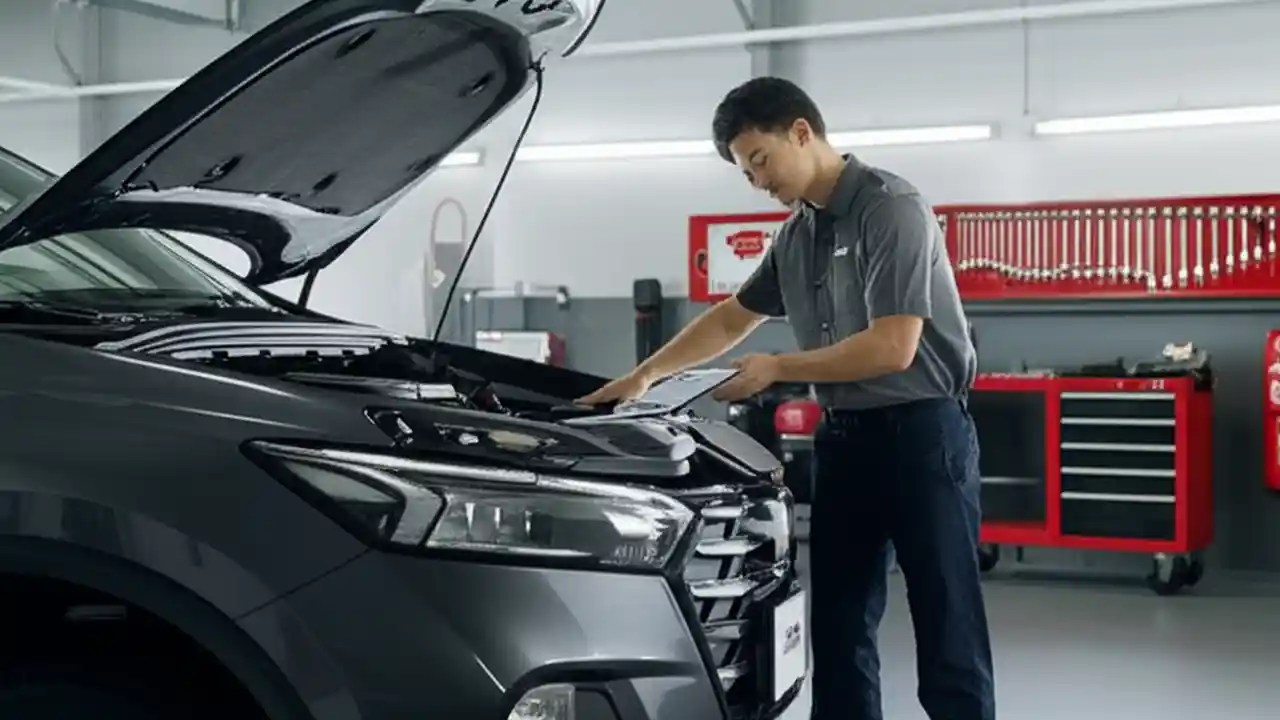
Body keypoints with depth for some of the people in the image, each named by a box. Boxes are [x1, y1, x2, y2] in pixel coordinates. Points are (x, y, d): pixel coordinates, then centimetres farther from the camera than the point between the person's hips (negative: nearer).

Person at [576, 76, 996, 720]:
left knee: (947, 634, -3)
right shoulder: (796, 233, 12)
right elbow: (731, 319, 23)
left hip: (921, 432, -8)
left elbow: (892, 348, -20)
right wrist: (644, 375, 15)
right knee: (838, 632, 10)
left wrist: (776, 368, -11)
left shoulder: (891, 209, -13)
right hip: (844, 436, 8)